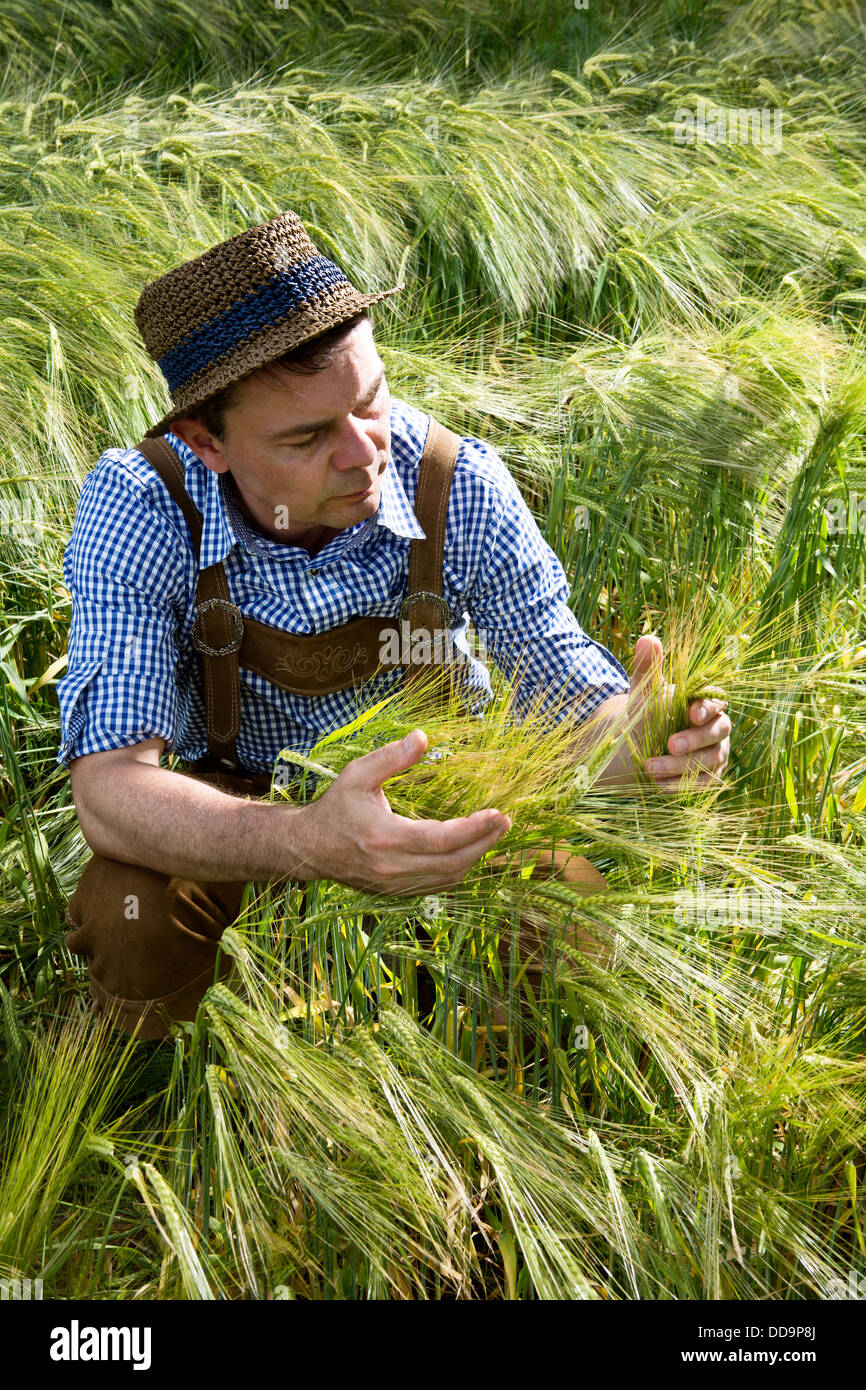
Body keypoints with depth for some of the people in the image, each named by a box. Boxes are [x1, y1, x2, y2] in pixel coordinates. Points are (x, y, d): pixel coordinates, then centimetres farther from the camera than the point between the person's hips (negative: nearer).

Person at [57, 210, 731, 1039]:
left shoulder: (460, 489, -25)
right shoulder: (140, 509, -29)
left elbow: (570, 687, -17)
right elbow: (108, 788, -38)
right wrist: (306, 842, -58)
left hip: (426, 779, 2)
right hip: (234, 808, -2)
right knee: (128, 915, -32)